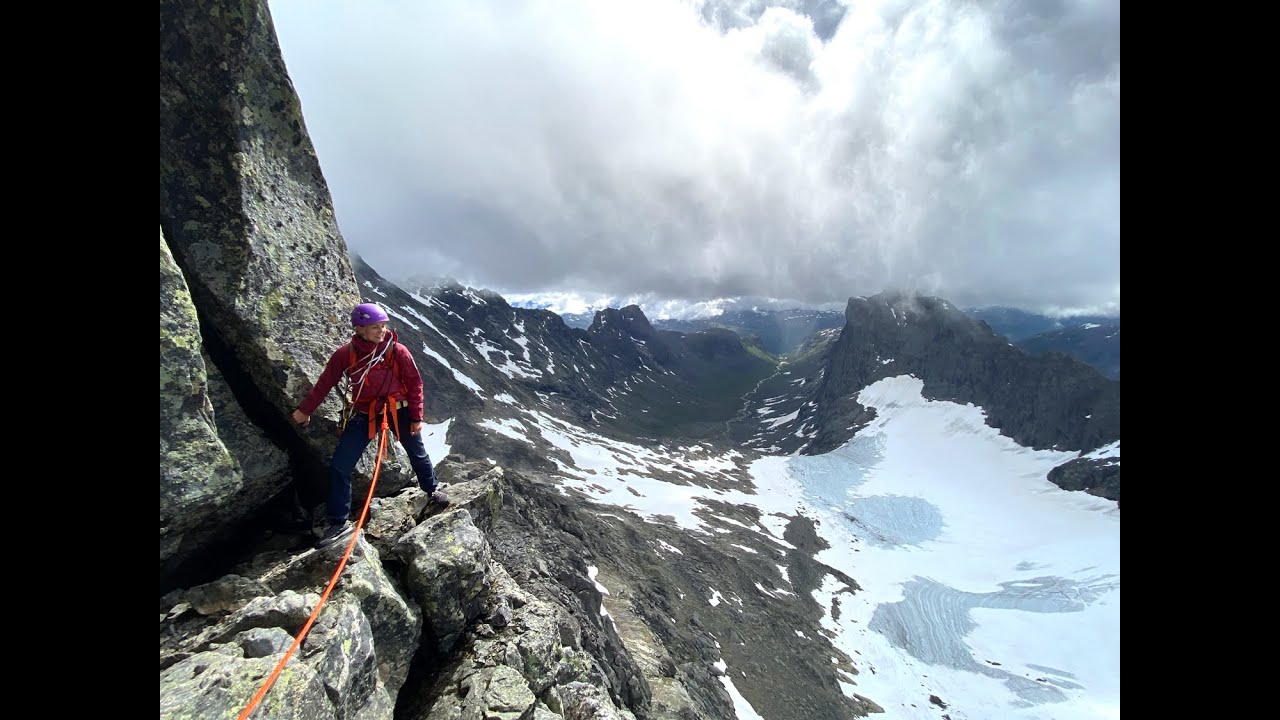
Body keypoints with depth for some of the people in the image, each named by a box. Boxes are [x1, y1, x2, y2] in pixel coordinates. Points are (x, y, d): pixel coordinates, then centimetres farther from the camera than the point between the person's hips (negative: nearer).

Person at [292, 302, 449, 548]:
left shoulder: (397, 351, -14)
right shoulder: (345, 354, -11)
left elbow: (415, 384, -7)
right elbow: (325, 383, 3)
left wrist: (416, 417, -5)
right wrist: (305, 410, 12)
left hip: (398, 410, -1)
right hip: (364, 414, 1)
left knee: (418, 454, 15)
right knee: (339, 467, -4)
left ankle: (432, 489, 44)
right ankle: (339, 523, 10)